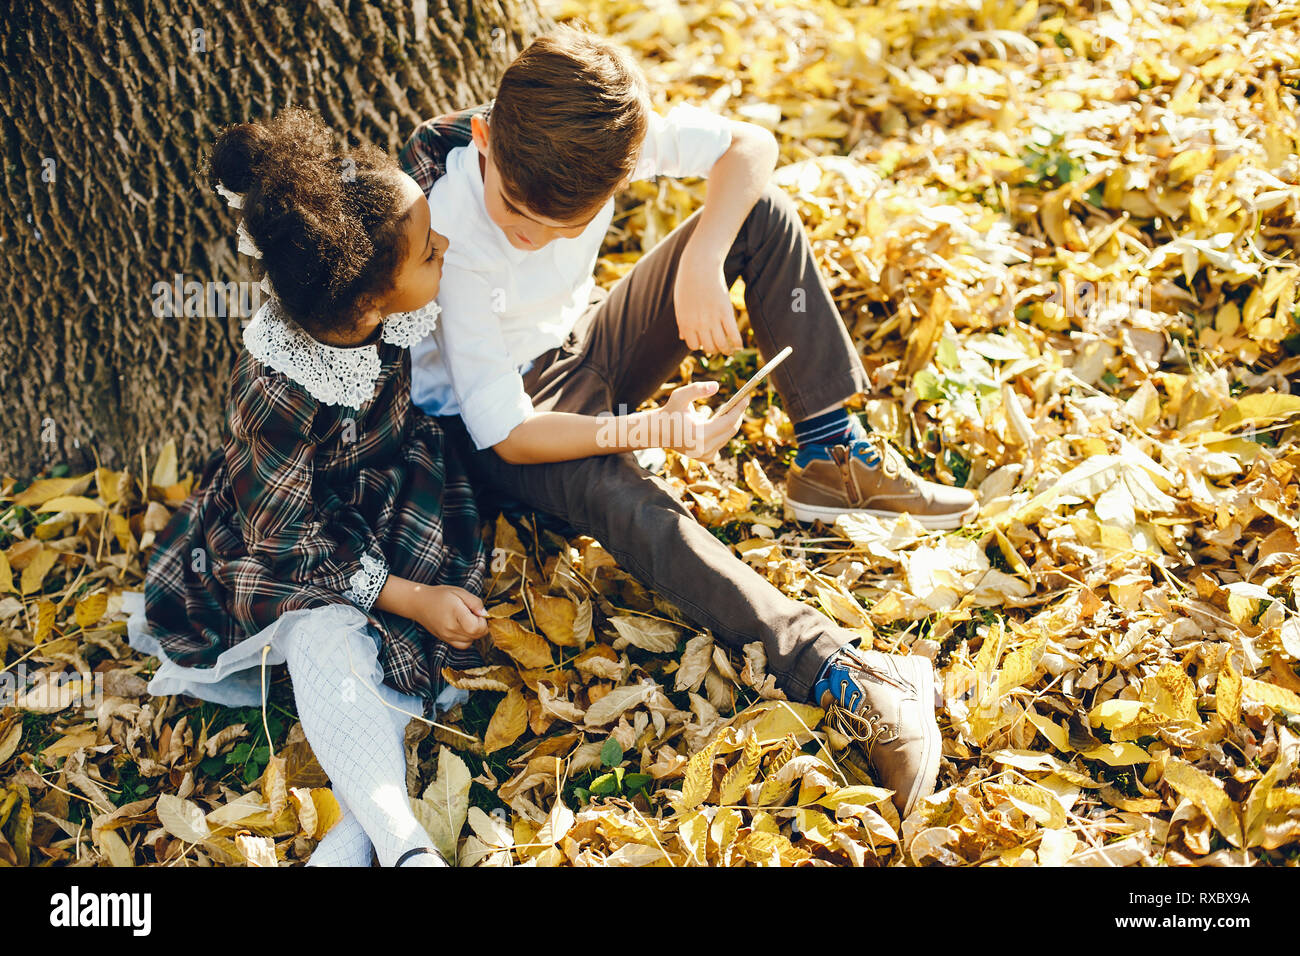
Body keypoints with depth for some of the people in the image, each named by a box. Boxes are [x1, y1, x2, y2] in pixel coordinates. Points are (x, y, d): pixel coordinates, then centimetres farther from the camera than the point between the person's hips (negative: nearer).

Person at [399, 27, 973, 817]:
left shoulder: (599, 137, -22)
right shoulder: (448, 236, -33)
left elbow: (752, 145, -10)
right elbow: (509, 436, -28)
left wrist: (704, 256, -28)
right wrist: (648, 430, -39)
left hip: (586, 348, 6)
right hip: (501, 412, -6)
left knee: (765, 215, -9)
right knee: (614, 493, -39)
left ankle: (833, 456, -9)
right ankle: (839, 672, -44)